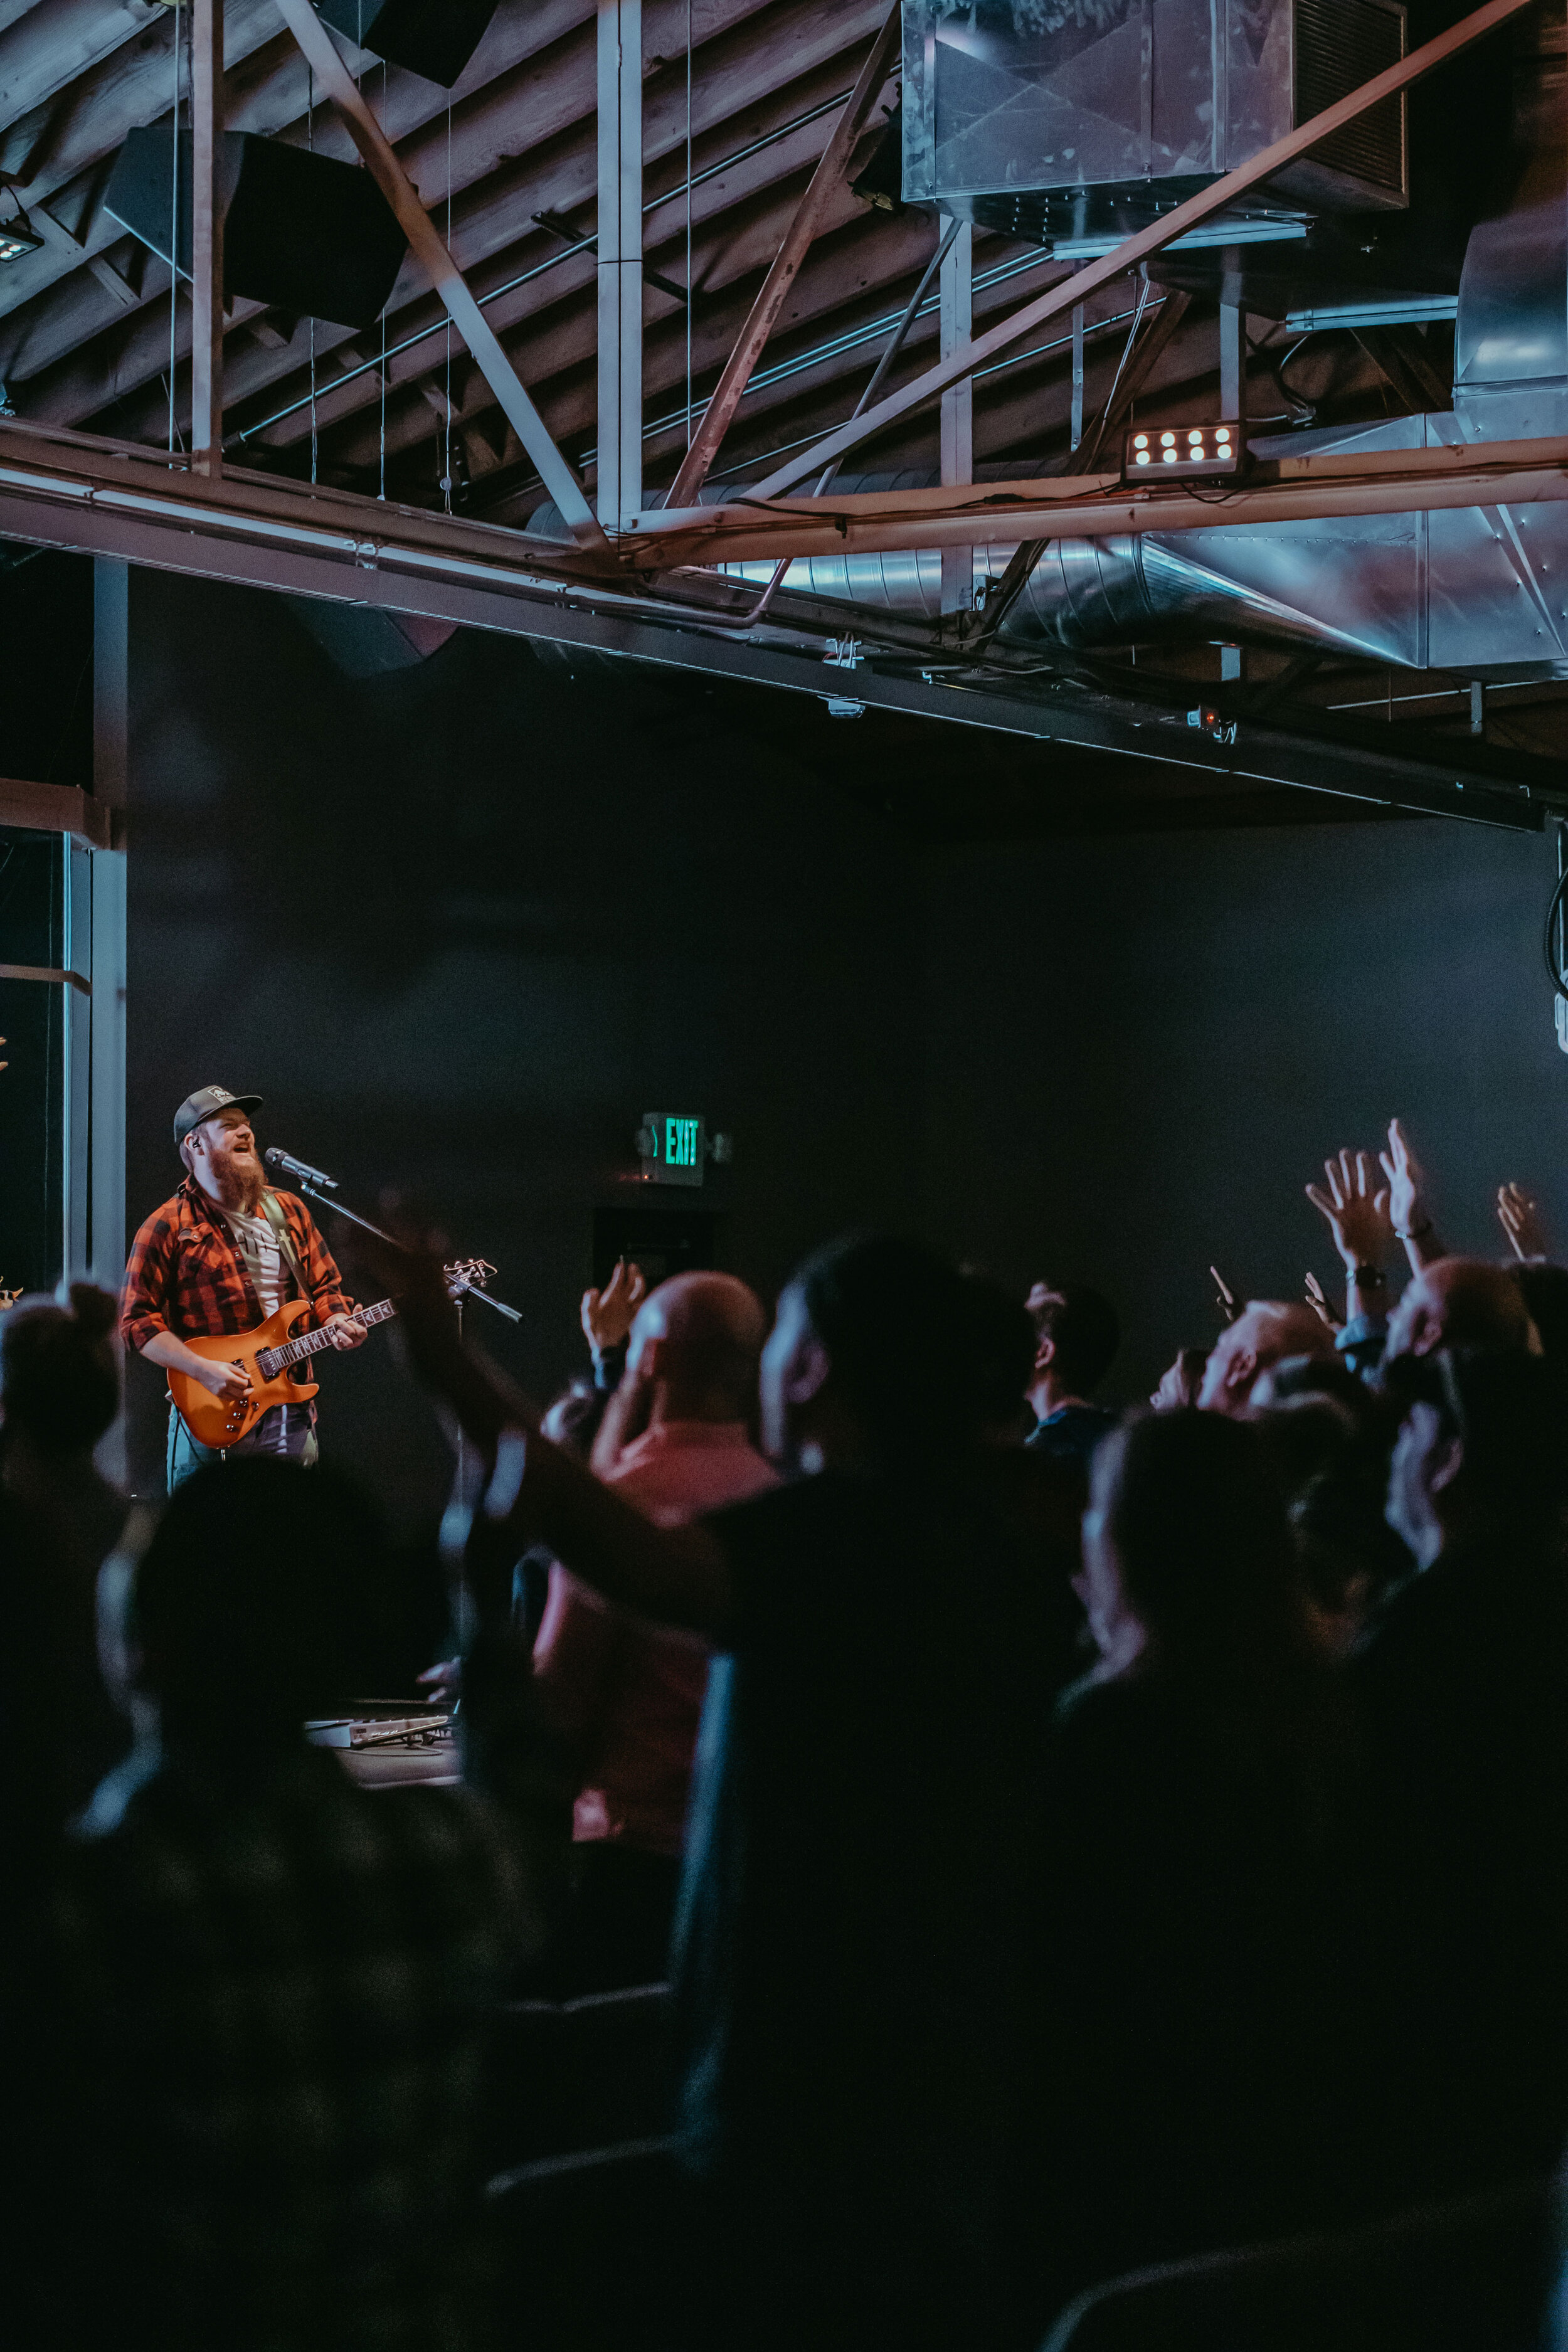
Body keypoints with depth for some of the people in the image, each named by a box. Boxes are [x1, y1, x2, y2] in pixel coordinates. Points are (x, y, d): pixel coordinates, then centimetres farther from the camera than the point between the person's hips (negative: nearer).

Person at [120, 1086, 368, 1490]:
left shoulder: (288, 1211, 13)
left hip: (290, 1414, 4)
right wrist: (204, 1370, -17)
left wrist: (337, 1321, -3)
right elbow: (138, 1321, -7)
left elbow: (324, 1286, 20)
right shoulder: (168, 1228, -3)